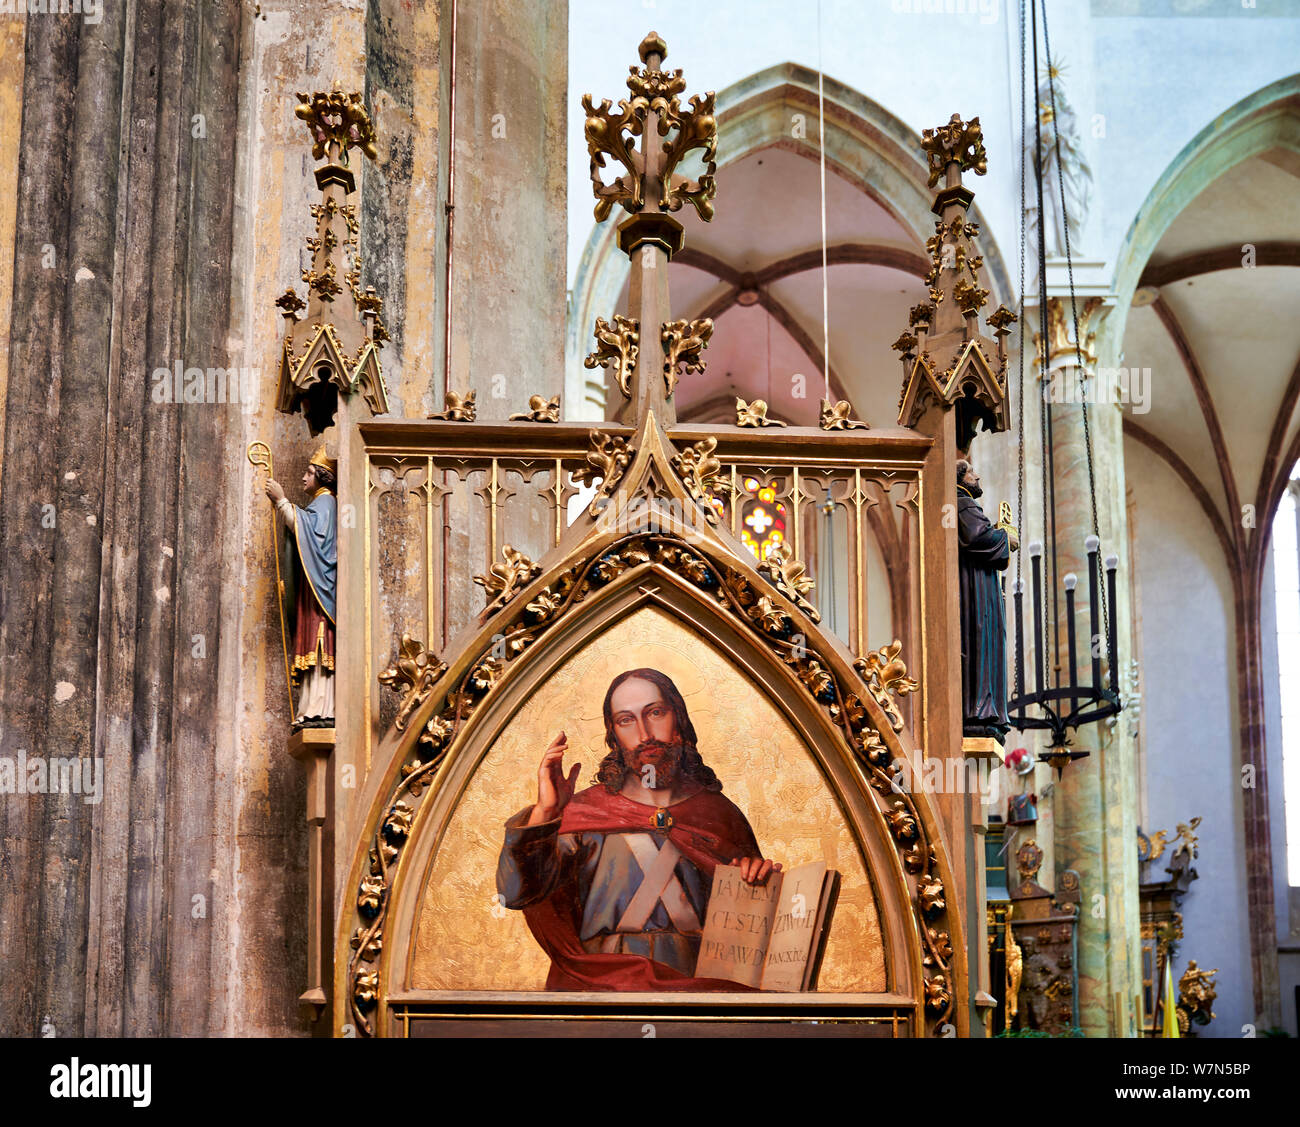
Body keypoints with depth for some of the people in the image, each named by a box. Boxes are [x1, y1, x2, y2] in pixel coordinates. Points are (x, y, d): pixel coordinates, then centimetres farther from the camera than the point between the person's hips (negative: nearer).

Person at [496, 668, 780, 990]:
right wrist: (543, 813, -12)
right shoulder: (583, 811, 10)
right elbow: (514, 893, -1)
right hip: (599, 981, -1)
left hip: (700, 980, 1)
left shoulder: (719, 814, 14)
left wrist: (760, 875, -1)